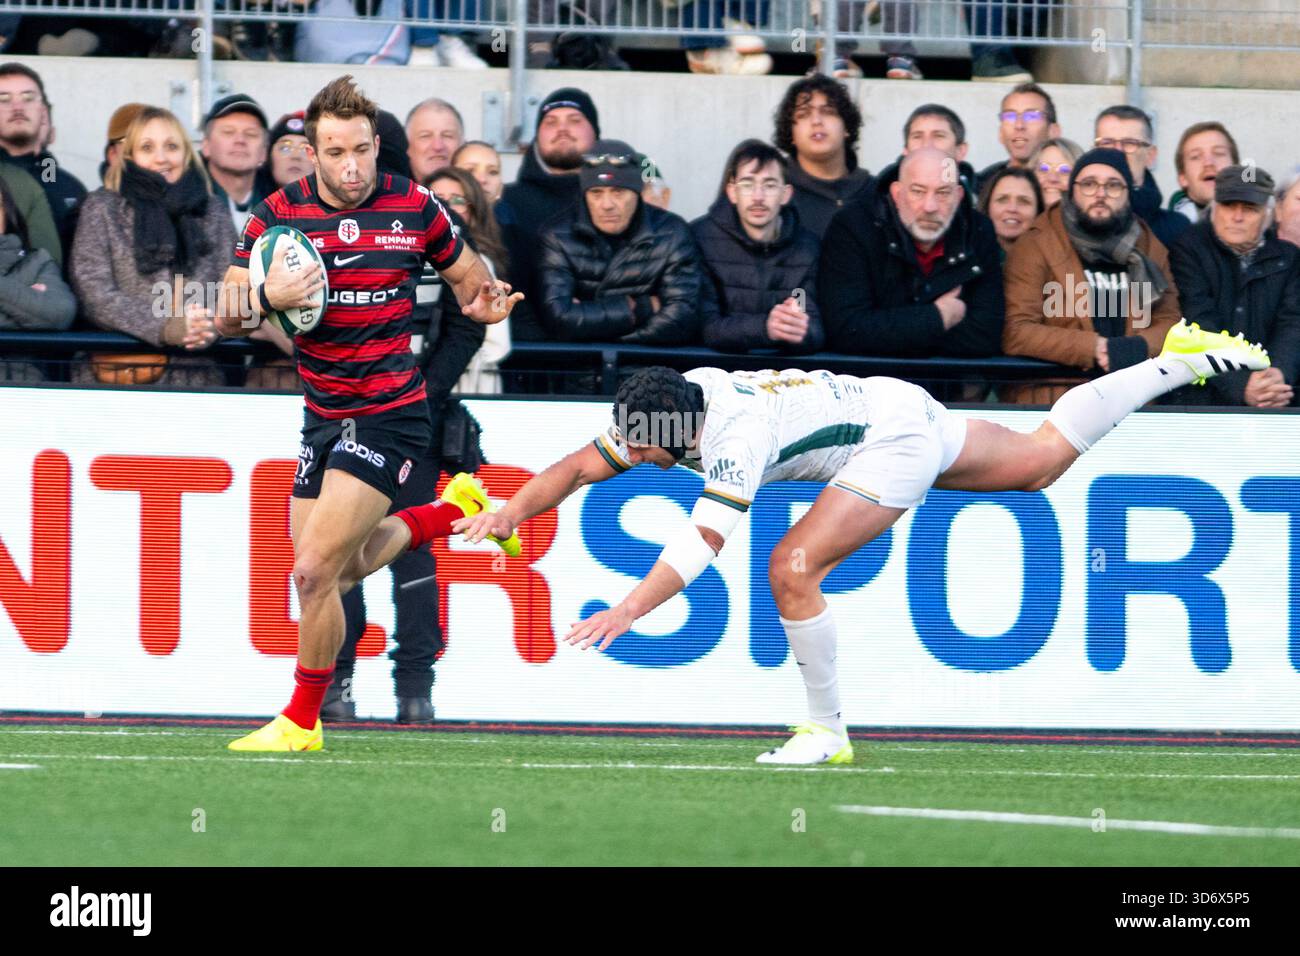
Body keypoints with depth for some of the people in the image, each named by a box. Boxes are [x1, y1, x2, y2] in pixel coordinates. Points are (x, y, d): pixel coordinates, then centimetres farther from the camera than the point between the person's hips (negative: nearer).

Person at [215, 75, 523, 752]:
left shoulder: (413, 208, -8)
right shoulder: (279, 214, -4)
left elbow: (466, 279, 8)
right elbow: (226, 317, -5)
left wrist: (486, 300, -15)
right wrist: (267, 298, -26)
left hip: (388, 411, -5)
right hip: (323, 413, 5)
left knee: (315, 569, -13)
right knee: (343, 567, 16)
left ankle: (302, 720, 4)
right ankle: (454, 511, 40)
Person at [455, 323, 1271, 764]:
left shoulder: (737, 438, -31)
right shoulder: (668, 410, -8)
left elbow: (704, 541, -41)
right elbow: (578, 468, -1)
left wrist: (628, 611, -48)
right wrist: (514, 510, -17)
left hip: (897, 438, -10)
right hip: (899, 406, 10)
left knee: (794, 569, -19)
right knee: (1043, 460, 25)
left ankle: (828, 732, -7)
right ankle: (1175, 363, 31)